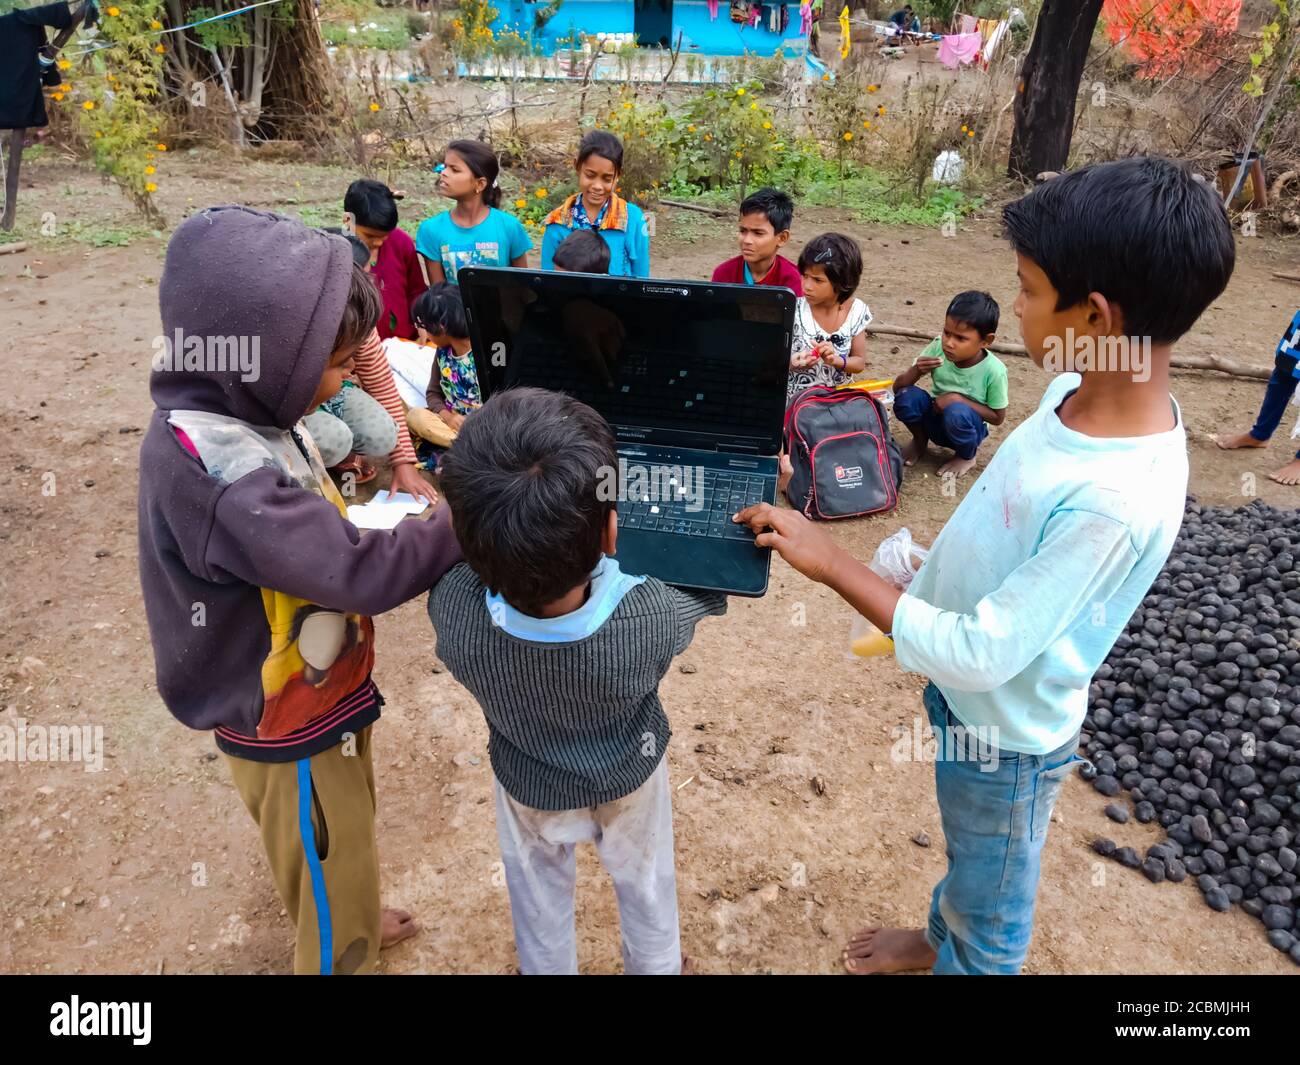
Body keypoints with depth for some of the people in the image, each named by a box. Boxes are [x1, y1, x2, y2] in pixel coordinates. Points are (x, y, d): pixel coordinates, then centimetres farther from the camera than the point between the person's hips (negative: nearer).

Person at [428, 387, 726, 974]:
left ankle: (548, 966, 59)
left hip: (530, 785, 1)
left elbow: (461, 552, -14)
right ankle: (655, 964, 59)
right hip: (631, 775, 0)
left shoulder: (452, 613, -40)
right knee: (645, 885, 32)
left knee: (540, 900, 31)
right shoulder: (653, 620, -41)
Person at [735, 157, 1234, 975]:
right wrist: (918, 596, 14)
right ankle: (941, 938, 61)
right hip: (966, 692, 8)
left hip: (1006, 730, -8)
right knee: (969, 857, 35)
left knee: (991, 905, 22)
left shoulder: (1118, 502, -37)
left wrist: (830, 562, -27)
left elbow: (979, 654, -31)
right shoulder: (1080, 393, -11)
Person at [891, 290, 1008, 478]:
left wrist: (960, 399, -24)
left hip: (966, 426, -2)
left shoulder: (993, 370, -24)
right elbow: (898, 387, -12)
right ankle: (920, 440, 5)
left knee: (957, 412, -36)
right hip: (935, 419, 2)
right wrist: (916, 370, -34)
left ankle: (967, 456, -2)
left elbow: (997, 417, -12)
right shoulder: (938, 347, -18)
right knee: (905, 396, -26)